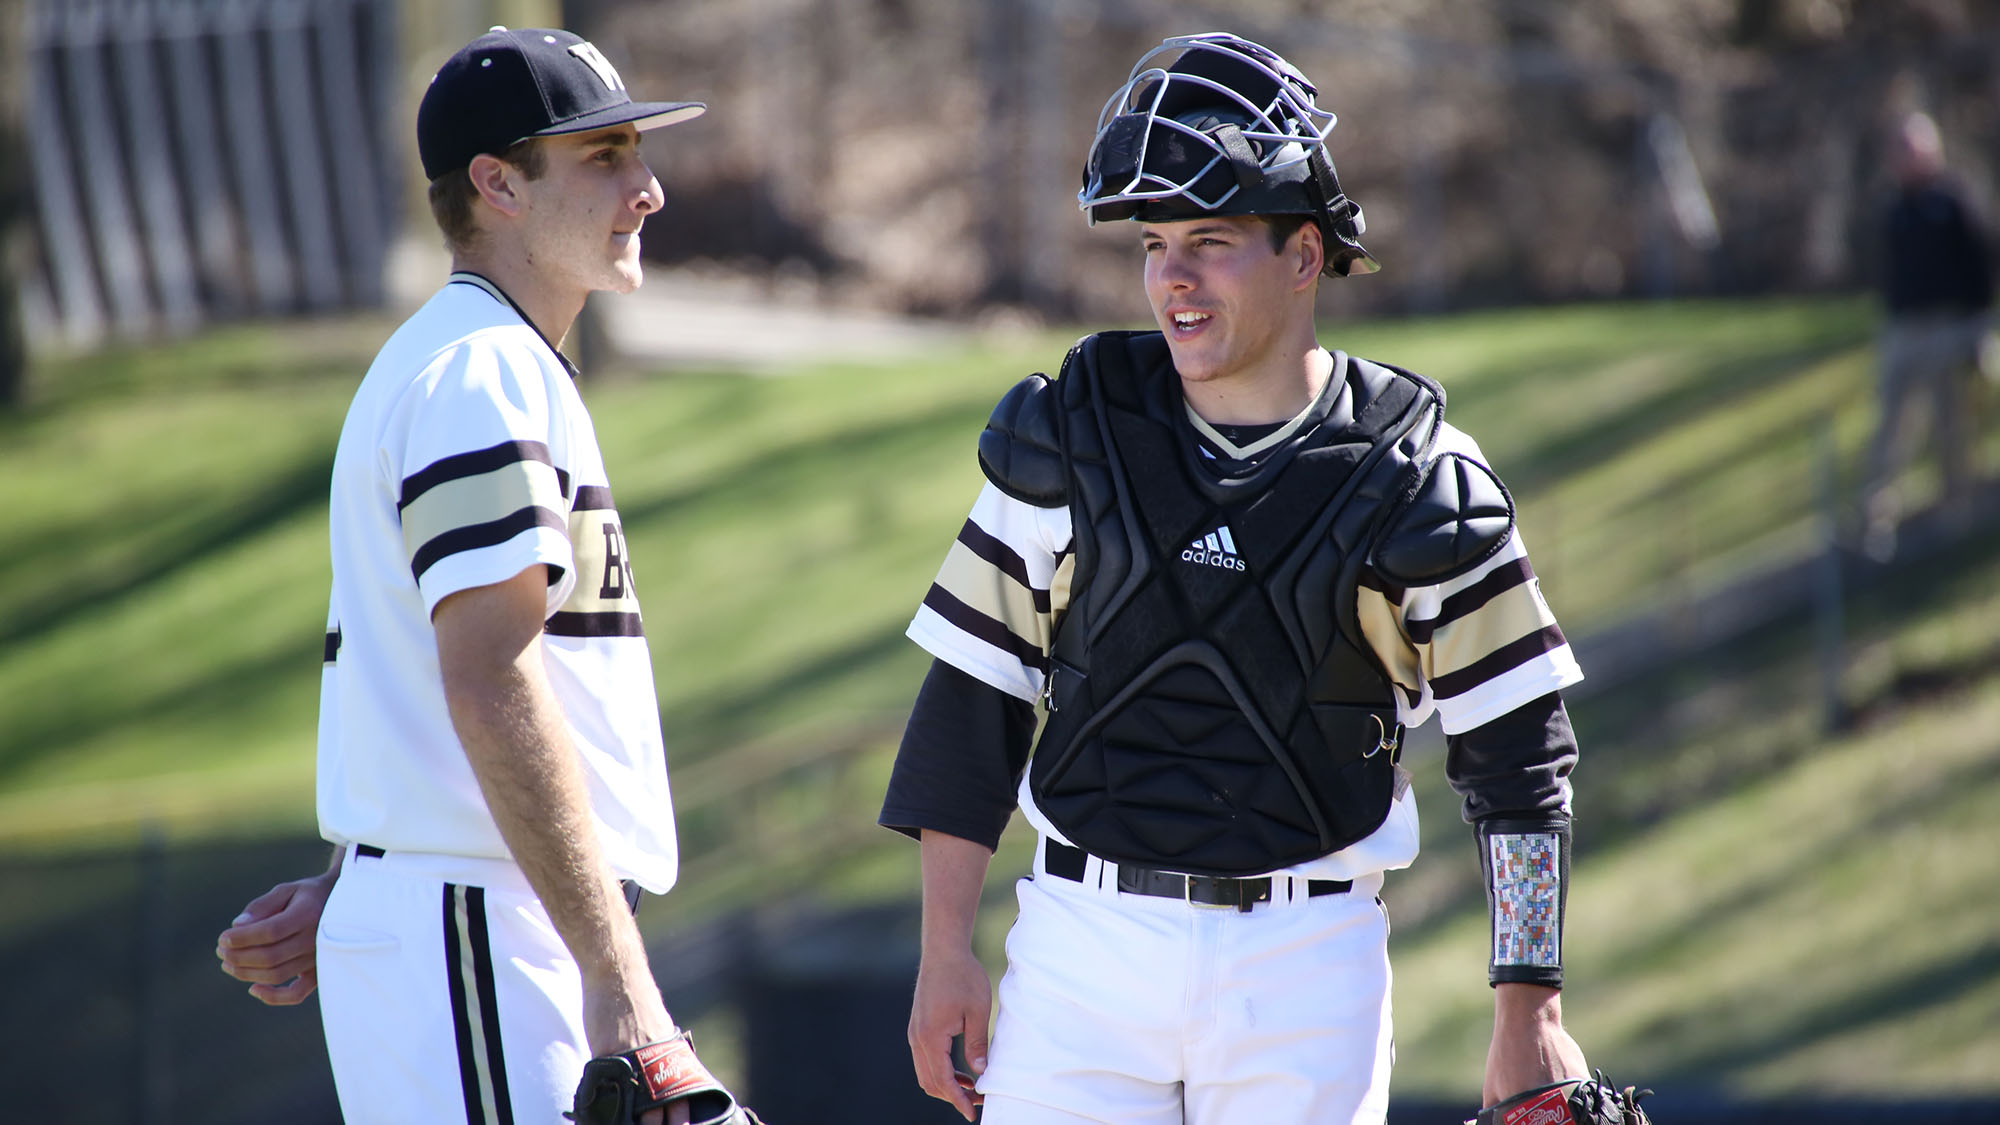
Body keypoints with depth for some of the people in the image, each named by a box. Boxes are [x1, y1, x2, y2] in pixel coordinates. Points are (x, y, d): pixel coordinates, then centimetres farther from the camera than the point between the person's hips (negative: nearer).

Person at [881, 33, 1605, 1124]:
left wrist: (1529, 1011, -4)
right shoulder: (1073, 434, 3)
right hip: (1085, 942, 1)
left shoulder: (1411, 476, -2)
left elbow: (1517, 752, 1)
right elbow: (972, 699, 6)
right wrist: (945, 951, 1)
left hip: (1307, 964, -1)